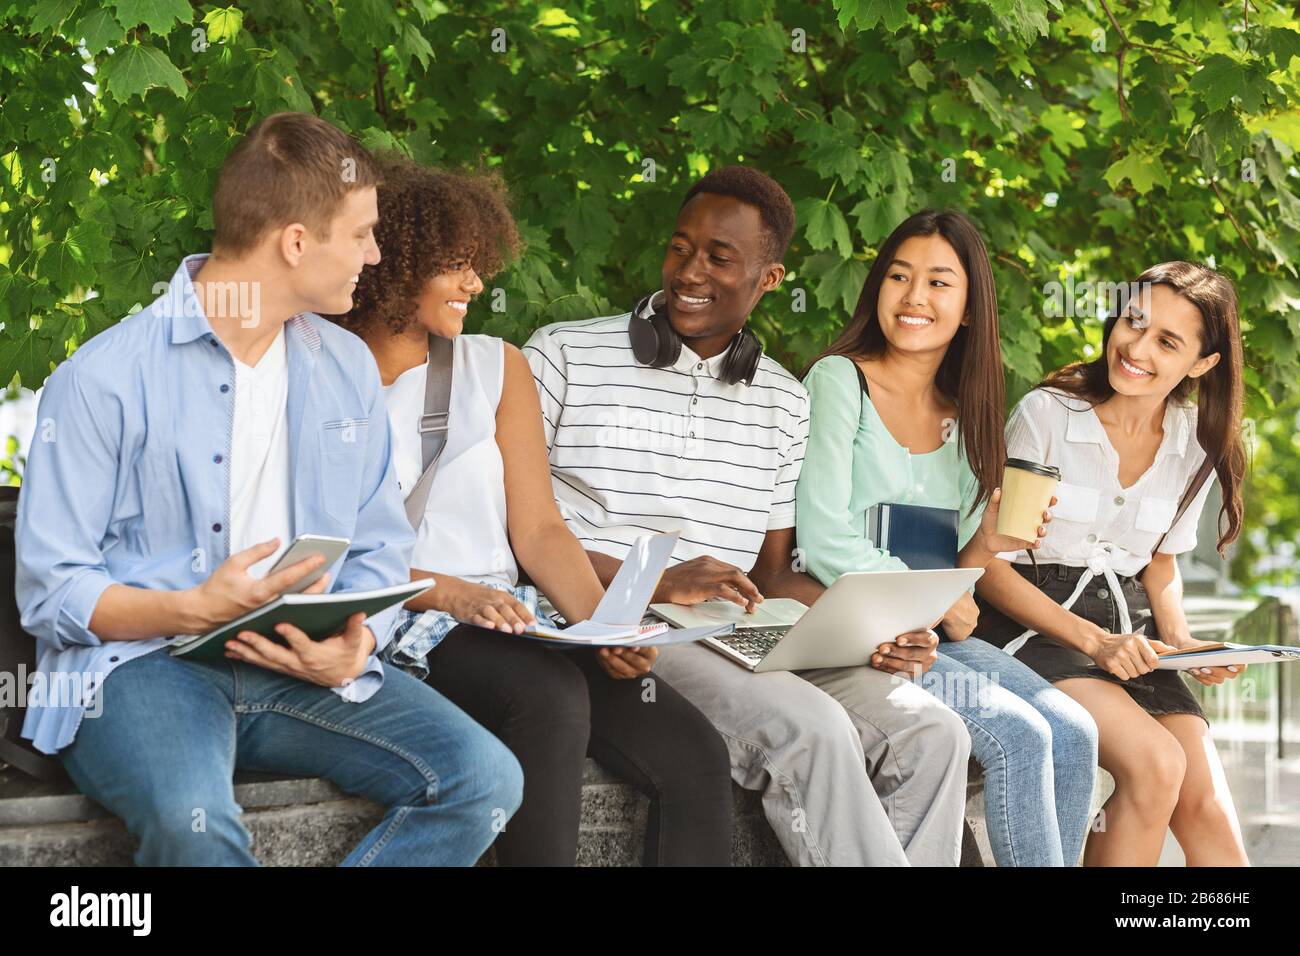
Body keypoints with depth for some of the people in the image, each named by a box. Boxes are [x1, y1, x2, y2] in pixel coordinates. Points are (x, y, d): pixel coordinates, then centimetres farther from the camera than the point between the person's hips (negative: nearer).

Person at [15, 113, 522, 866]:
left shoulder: (348, 367, 12)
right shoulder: (103, 380, -6)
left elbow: (381, 548, 13)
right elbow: (51, 591, -7)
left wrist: (355, 642, -9)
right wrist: (197, 610, -22)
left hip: (301, 666, 5)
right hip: (143, 661, -5)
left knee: (485, 777, -19)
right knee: (194, 822, -39)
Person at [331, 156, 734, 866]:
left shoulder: (496, 367, 16)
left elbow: (539, 531, 10)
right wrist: (448, 593, -19)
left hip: (508, 620, 5)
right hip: (399, 630, -4)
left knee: (695, 759, -19)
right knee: (552, 698, -36)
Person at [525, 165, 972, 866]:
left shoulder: (784, 403, 19)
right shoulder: (562, 356, 3)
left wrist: (865, 628, -1)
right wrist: (653, 584, -19)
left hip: (738, 646, 5)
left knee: (932, 734, -15)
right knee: (809, 725, -30)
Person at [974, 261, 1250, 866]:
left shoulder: (1197, 443, 4)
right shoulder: (1046, 414, -11)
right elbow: (989, 564, -10)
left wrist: (1183, 642, -1)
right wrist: (1092, 642, -19)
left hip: (1130, 633, 5)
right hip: (1035, 626, -5)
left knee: (1209, 812, -18)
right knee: (1156, 764, -29)